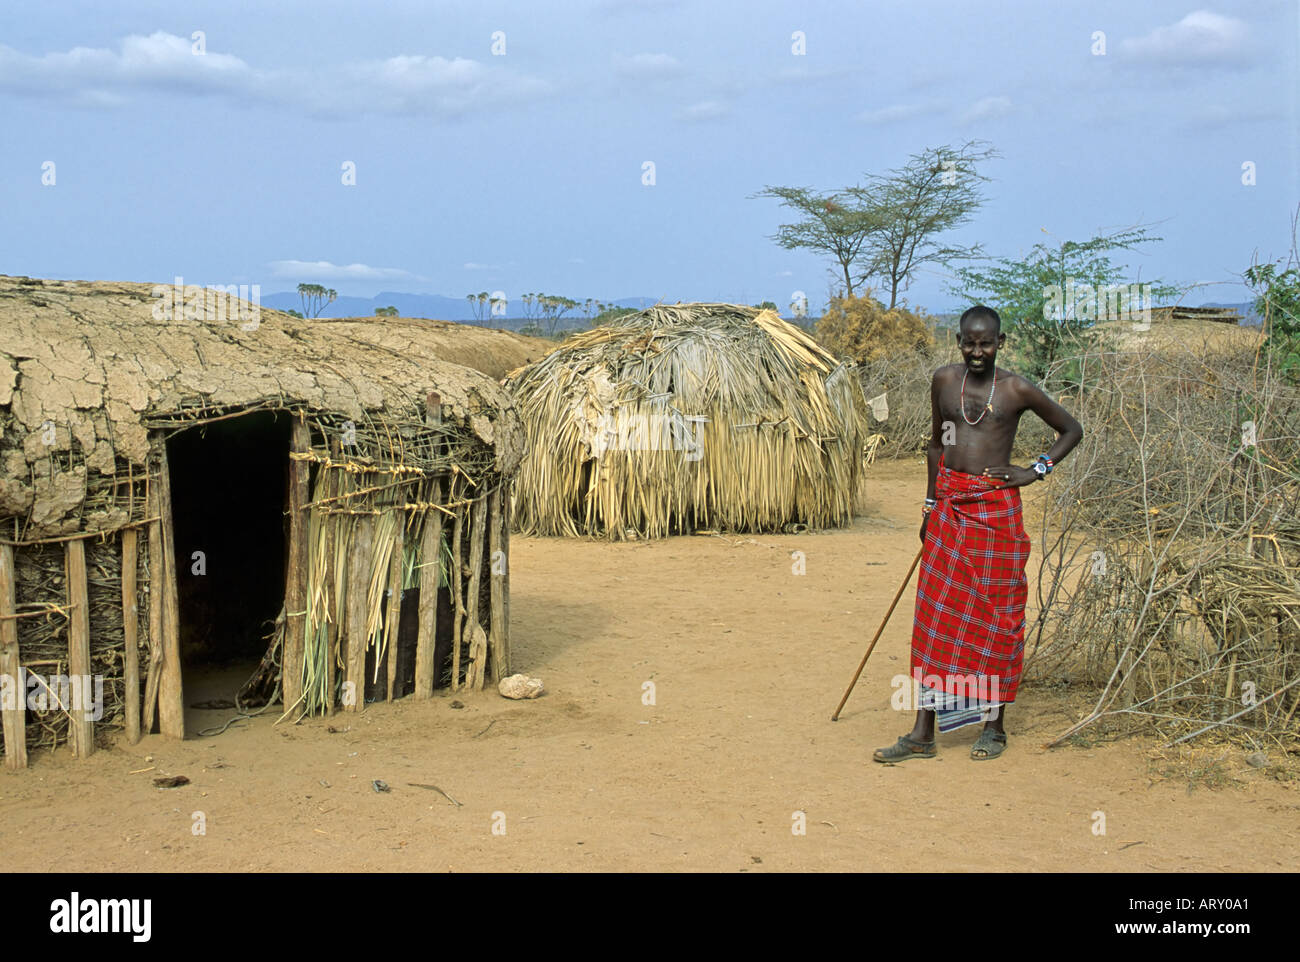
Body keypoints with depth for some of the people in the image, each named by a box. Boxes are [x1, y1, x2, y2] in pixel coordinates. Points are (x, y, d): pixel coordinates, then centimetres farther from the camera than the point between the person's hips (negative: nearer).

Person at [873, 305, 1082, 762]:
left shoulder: (1016, 390, -3)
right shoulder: (944, 380, 6)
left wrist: (1038, 470, -3)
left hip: (996, 508, -3)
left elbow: (1071, 429, 9)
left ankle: (995, 726, 17)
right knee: (936, 613, 2)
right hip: (949, 505, 3)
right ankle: (923, 732, 6)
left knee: (996, 613, 3)